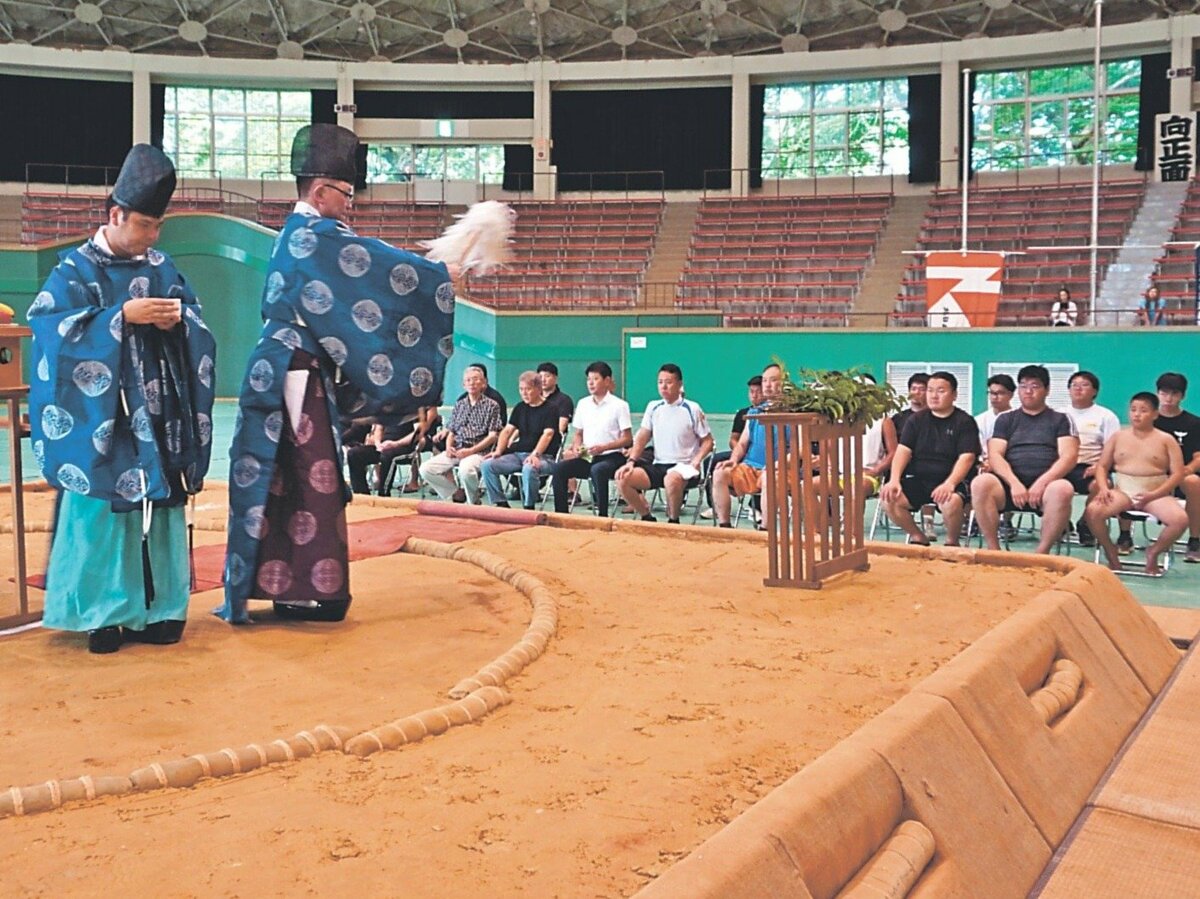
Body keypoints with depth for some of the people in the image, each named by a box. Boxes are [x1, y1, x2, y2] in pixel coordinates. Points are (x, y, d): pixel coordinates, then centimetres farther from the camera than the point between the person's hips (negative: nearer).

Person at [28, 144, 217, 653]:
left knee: (157, 511, 5)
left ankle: (154, 608, 14)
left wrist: (177, 321, -11)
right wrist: (123, 317, -19)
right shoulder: (76, 270, -1)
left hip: (157, 422, 4)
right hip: (101, 423, -4)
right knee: (102, 511, -3)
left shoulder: (163, 269, 11)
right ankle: (104, 613, 7)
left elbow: (197, 333, 11)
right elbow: (52, 327, -13)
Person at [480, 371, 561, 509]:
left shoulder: (550, 409, -2)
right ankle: (501, 504, -7)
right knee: (487, 465, -14)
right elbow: (507, 430, 14)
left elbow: (547, 434, -15)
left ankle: (529, 507, -21)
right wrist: (498, 451, -3)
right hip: (518, 454, 6)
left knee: (529, 468, -41)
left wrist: (535, 454, -31)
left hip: (544, 456, -6)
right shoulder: (520, 408, 18)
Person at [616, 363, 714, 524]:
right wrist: (631, 461, -4)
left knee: (671, 479, -40)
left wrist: (696, 462, -14)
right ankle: (647, 518, 0)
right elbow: (642, 438, 11)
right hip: (658, 466, 5)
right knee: (622, 477, -17)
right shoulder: (653, 407, 10)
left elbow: (707, 441, 2)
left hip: (684, 467, -5)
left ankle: (673, 521, -13)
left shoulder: (692, 409, -3)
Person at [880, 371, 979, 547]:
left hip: (950, 482, -4)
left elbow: (966, 458, -10)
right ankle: (918, 538, 3)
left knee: (951, 503, -37)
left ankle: (952, 542, -4)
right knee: (889, 498, -23)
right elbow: (903, 451, 3)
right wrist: (894, 480, -15)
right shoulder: (917, 420, 12)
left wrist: (949, 484, -27)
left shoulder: (965, 422, 1)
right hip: (918, 480, 4)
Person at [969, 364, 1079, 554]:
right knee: (981, 483, -31)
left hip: (1046, 484, -1)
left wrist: (1042, 483, -15)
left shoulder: (1061, 419, 16)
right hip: (1010, 484, 1)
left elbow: (1068, 457, 2)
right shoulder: (1005, 419, 20)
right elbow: (995, 455, 6)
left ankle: (1042, 553, -23)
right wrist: (1014, 483, -13)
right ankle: (994, 551, -22)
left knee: (1063, 489, -37)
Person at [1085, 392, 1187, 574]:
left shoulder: (1166, 440, 5)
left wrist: (1153, 495, -15)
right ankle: (1111, 552, -2)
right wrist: (1103, 488, -11)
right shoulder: (1118, 436, 11)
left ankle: (1153, 551, 1)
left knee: (1180, 519, -31)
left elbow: (1178, 473, -1)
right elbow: (1102, 466, 11)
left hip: (1156, 493, -1)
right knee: (1092, 511, -29)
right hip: (1122, 490, 1)